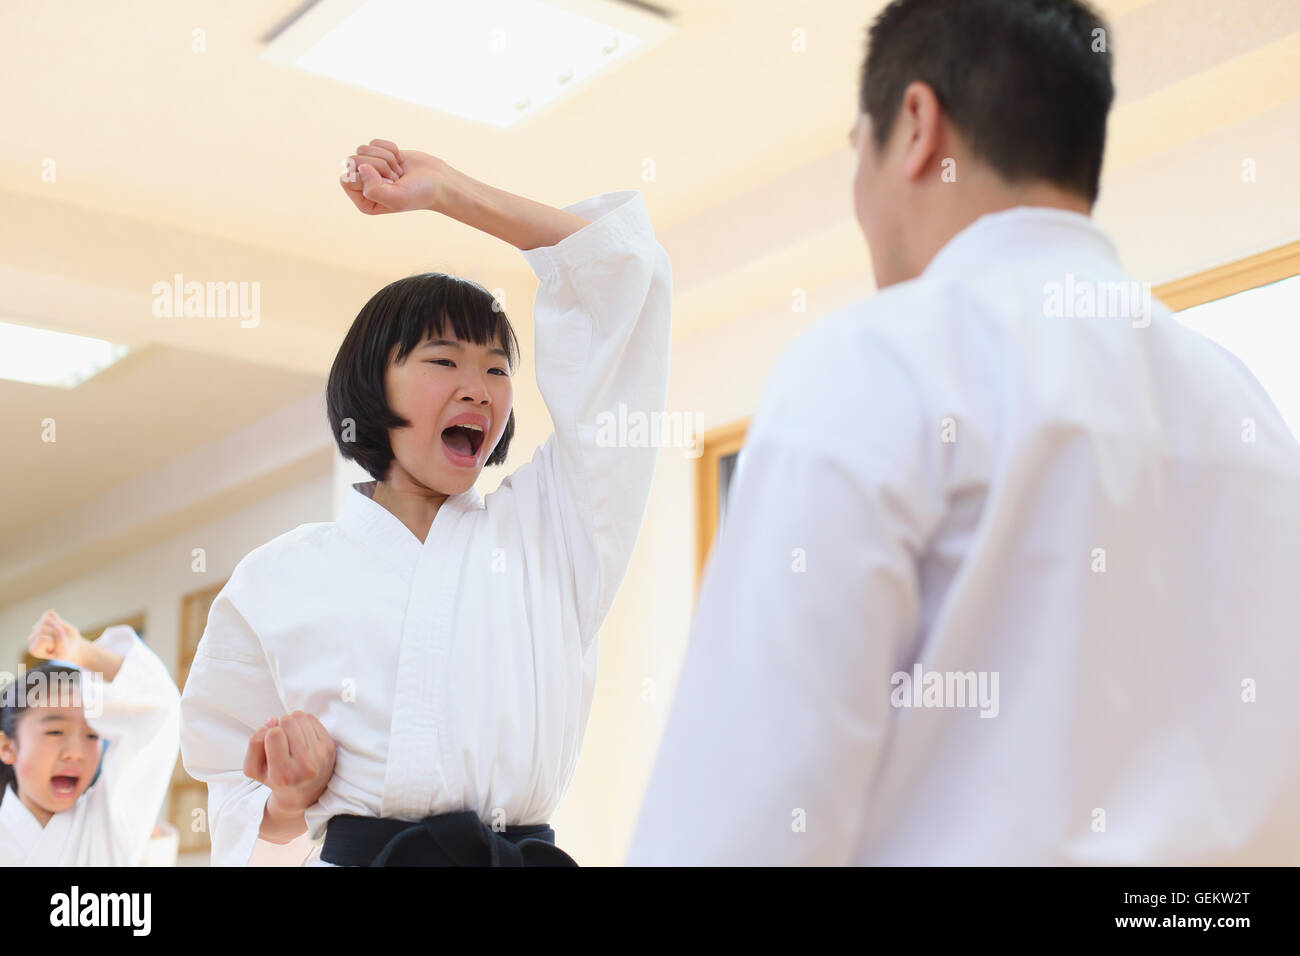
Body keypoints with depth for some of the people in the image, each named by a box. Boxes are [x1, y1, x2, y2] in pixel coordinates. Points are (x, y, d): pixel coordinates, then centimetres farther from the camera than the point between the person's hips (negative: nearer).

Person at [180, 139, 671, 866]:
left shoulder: (548, 529, 8)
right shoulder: (277, 584, 5)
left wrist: (444, 190, 7)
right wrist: (288, 803, -11)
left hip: (528, 853, 1)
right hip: (351, 852, -1)